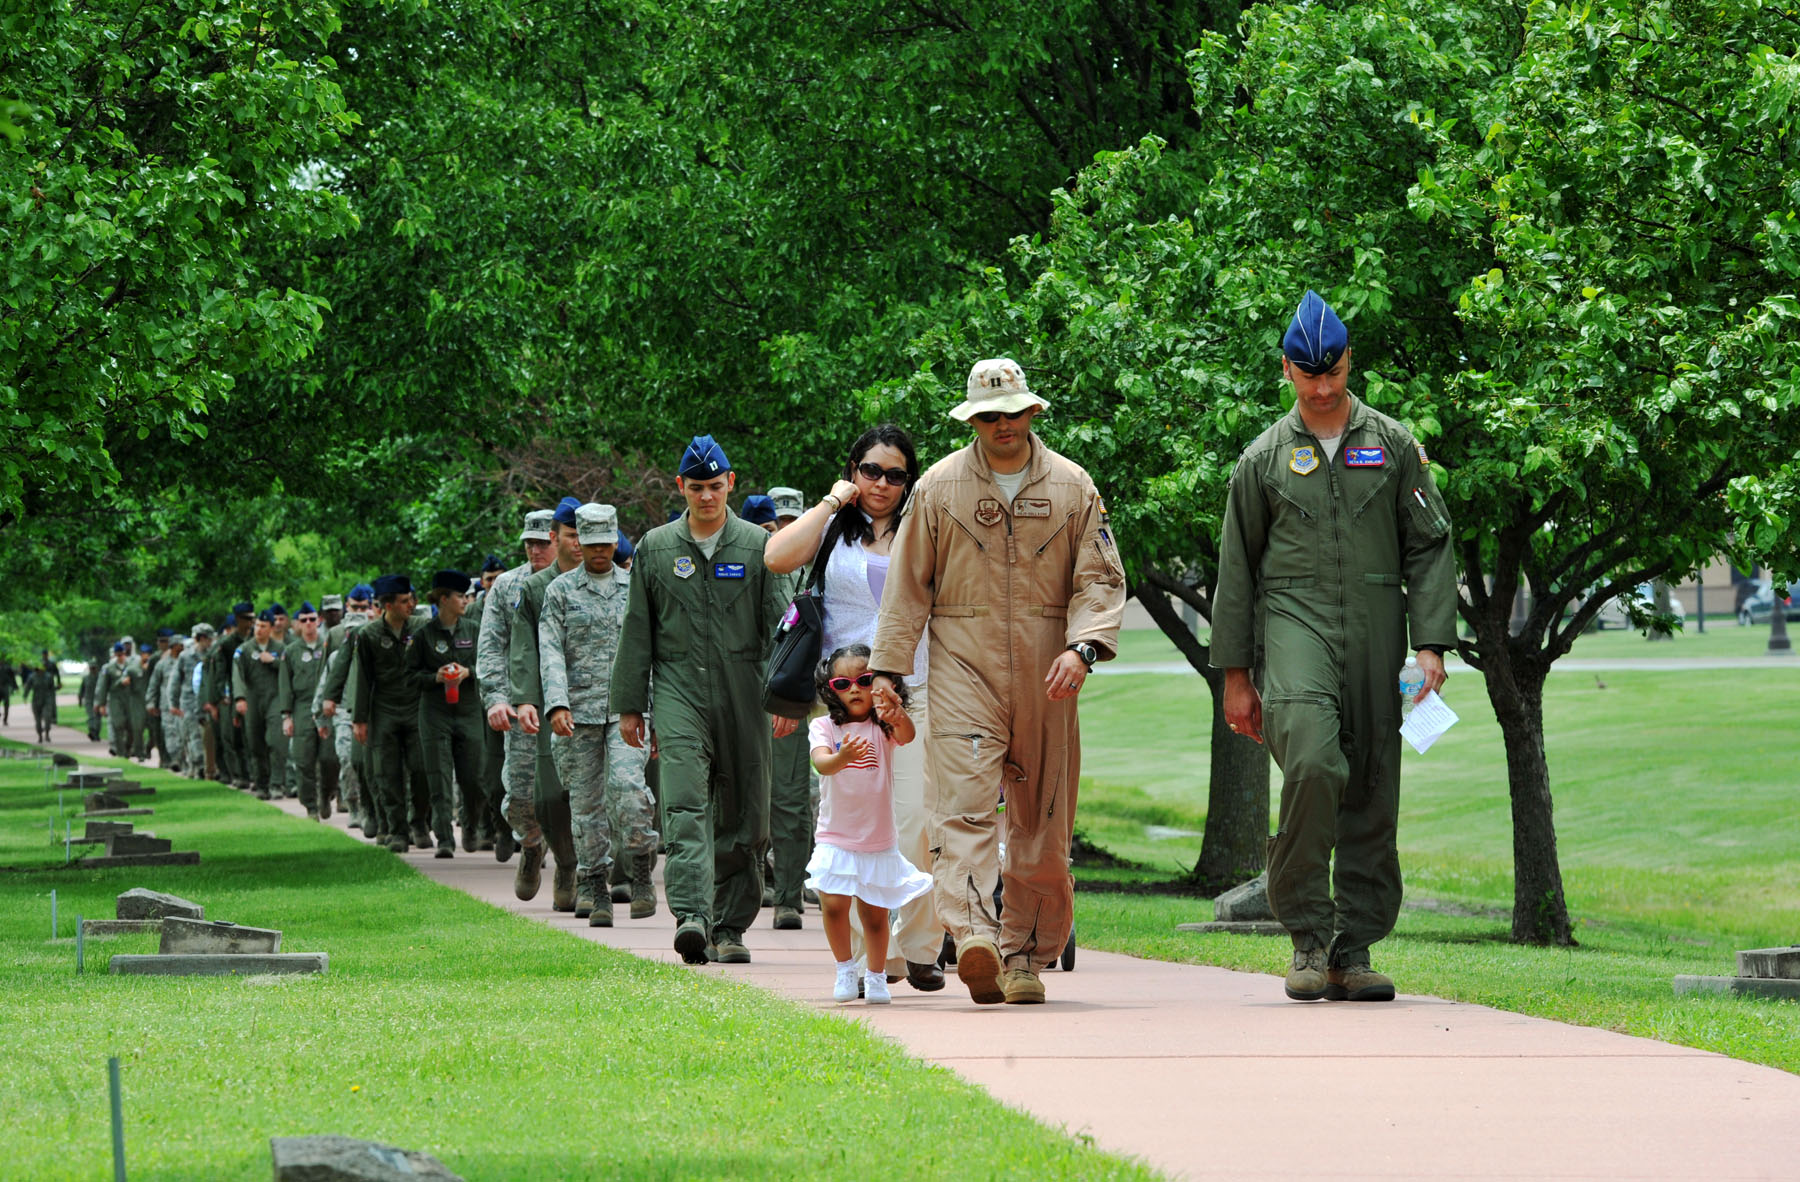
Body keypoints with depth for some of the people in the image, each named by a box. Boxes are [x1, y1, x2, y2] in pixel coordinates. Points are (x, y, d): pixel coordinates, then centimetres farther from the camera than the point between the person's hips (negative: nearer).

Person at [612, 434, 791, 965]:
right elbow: (637, 632, 13)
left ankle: (730, 927, 11)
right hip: (679, 688, -1)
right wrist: (630, 704, 10)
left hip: (743, 695, 1)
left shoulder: (757, 545, 7)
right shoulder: (656, 547, 10)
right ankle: (692, 916, -28)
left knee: (742, 818, 3)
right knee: (685, 806, -17)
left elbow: (778, 623, 4)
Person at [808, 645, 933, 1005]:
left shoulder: (883, 727, -2)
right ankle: (845, 968, 9)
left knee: (875, 914, 5)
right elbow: (822, 763, -21)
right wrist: (843, 757, -44)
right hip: (835, 837, -1)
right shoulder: (824, 727, -3)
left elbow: (907, 735, -24)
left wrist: (895, 711, -47)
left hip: (879, 838, 1)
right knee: (834, 905, -14)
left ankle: (876, 975, 25)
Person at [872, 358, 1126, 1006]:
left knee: (1042, 823, 4)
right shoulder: (939, 486, 6)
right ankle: (974, 937, -31)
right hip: (963, 666, -2)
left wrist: (1082, 647, -14)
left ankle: (1025, 957, 13)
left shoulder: (1072, 486, 8)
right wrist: (886, 673, 5)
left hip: (1045, 674, 2)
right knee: (966, 805, -18)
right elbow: (907, 587, 10)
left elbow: (1100, 578, 4)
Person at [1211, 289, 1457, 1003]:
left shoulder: (1393, 446, 11)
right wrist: (1235, 673, 10)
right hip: (1296, 621, -2)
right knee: (1312, 762, -24)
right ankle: (1308, 936, -16)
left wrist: (1431, 644, -2)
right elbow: (1237, 569, 14)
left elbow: (1429, 548, 10)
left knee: (1372, 791, 1)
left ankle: (1354, 950, 8)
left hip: (1376, 633, 2)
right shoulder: (1264, 459, 10)